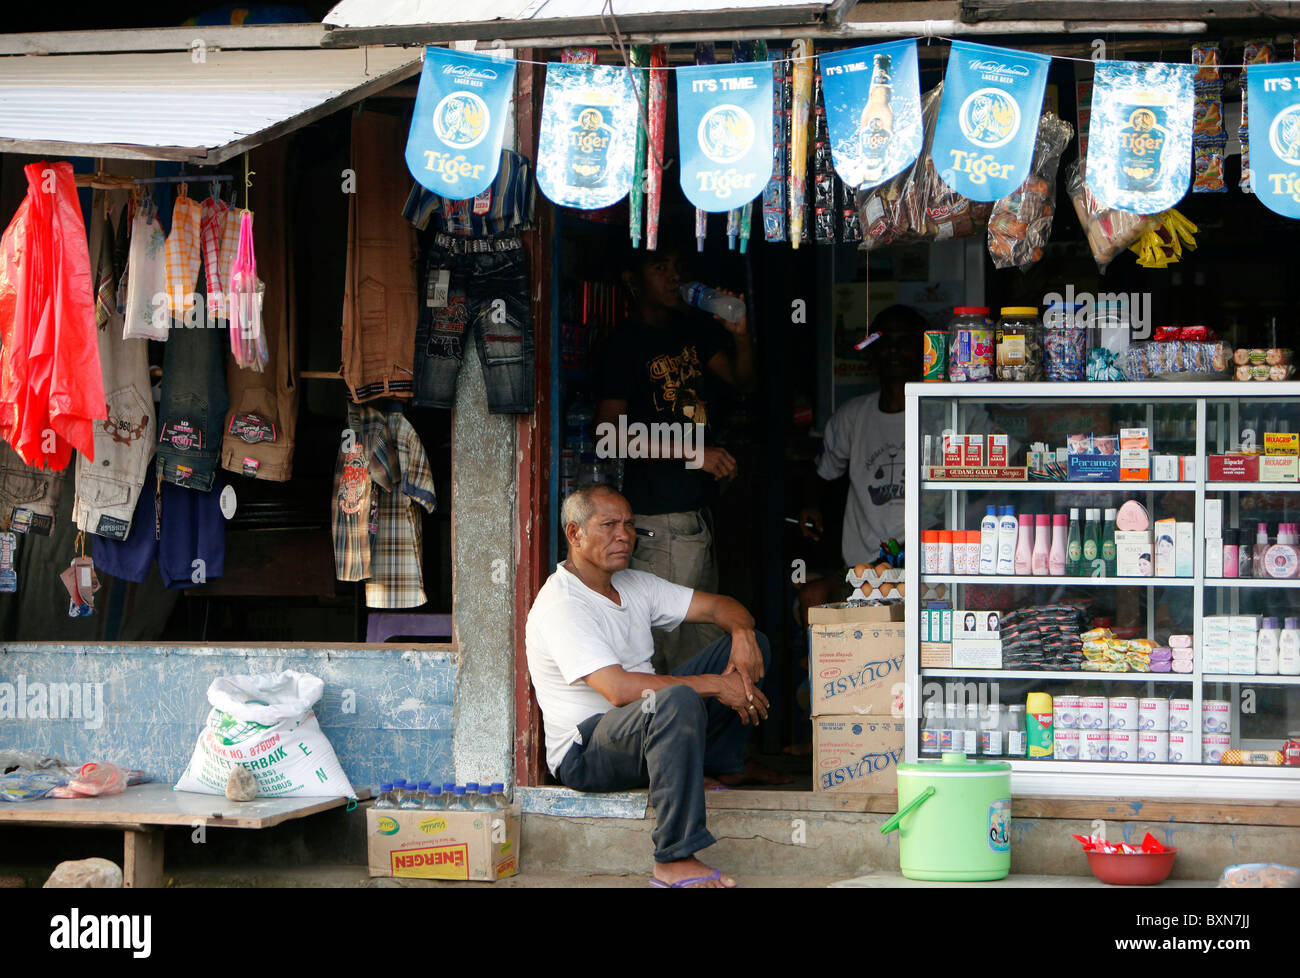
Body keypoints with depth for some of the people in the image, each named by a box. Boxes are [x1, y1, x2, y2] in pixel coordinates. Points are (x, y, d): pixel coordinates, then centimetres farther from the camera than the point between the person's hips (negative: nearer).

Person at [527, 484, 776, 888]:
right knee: (679, 700, -42)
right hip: (585, 753, -9)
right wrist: (715, 685, -27)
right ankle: (675, 862, -37)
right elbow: (619, 689, -30)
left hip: (651, 728, 9)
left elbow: (719, 606, 11)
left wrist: (742, 632, -14)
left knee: (749, 641, 7)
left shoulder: (635, 585, 10)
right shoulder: (560, 607, -18)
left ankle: (725, 774, 5)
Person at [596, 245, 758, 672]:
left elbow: (743, 380, 16)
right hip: (660, 518, -8)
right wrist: (693, 451, -18)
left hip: (698, 508, 8)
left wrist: (740, 335, -4)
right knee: (662, 635, -7)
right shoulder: (626, 342, -9)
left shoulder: (691, 328, 12)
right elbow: (610, 434, -15)